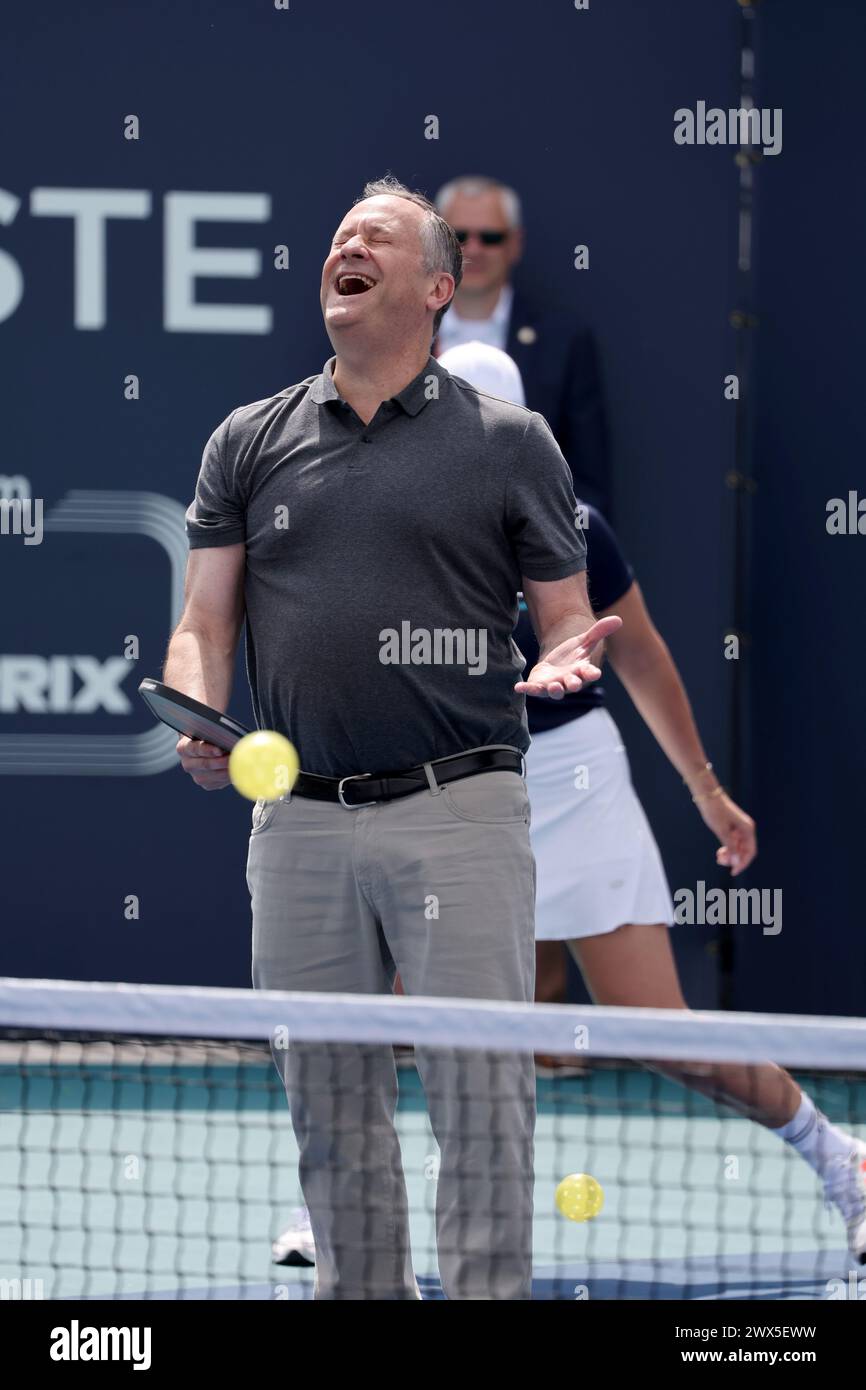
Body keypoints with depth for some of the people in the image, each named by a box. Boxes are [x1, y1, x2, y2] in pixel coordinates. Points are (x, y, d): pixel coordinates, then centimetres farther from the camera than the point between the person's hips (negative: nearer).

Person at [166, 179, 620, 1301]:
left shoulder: (508, 442, 7)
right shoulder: (250, 442, 14)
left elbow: (566, 620, 8)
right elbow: (202, 625, 12)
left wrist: (563, 660, -15)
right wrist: (197, 725, -8)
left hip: (459, 815, -3)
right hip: (301, 822, 3)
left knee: (480, 1097, -8)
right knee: (329, 1104, 7)